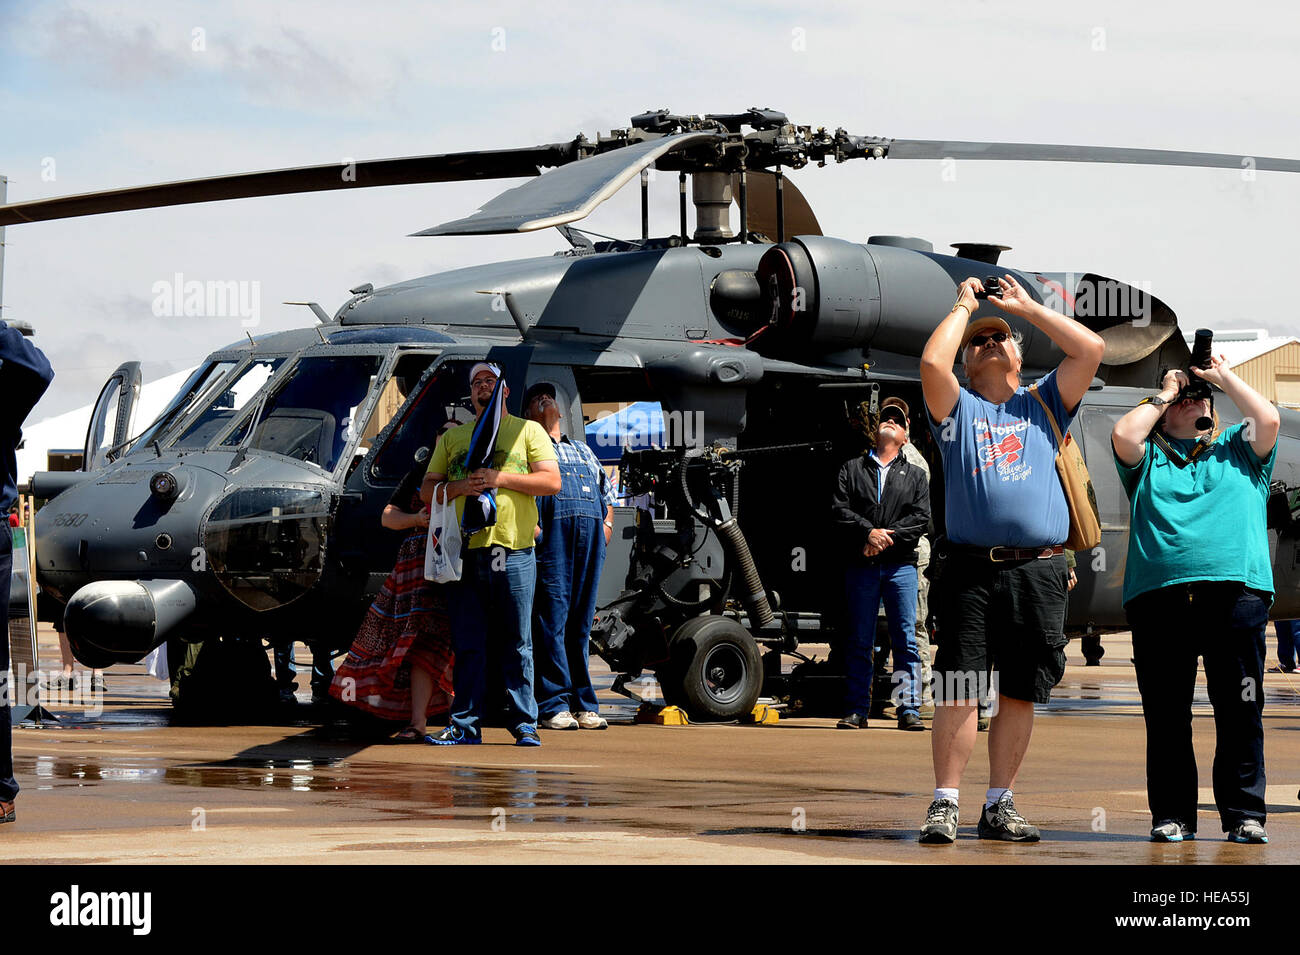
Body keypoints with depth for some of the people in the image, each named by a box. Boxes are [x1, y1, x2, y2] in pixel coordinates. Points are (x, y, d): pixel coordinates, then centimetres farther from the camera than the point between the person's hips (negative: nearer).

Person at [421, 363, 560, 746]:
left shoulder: (528, 431, 10)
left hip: (513, 552, -3)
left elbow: (552, 481, 0)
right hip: (464, 551, 3)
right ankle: (465, 724, 5)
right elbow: (427, 490, 17)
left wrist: (501, 478, -11)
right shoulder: (452, 438, 20)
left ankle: (524, 724, 1)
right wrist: (460, 487, -4)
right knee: (467, 645, 2)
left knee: (517, 644, -2)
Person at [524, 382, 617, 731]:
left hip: (590, 538, 5)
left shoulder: (583, 452, 32)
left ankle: (583, 705, 4)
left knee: (581, 624, 3)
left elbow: (607, 494, 32)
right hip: (552, 533, -5)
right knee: (551, 620, -11)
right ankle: (555, 706, -12)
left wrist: (606, 525, 13)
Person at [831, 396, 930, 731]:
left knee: (905, 639, -4)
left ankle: (909, 709, -2)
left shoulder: (914, 475, 15)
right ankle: (857, 710, 5)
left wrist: (889, 537, -12)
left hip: (901, 565, 0)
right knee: (859, 640, 2)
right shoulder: (852, 469, 14)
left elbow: (921, 517, 2)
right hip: (861, 566, 0)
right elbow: (840, 509, 1)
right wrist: (869, 531, -13)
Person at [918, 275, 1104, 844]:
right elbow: (932, 363, -7)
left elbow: (1091, 349, 6)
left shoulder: (1044, 404, 18)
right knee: (958, 691, -6)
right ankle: (945, 804, -2)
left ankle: (1000, 806, 12)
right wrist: (963, 305, 8)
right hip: (972, 571, -2)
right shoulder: (958, 408, 13)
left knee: (1020, 693, 5)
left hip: (1038, 572, 2)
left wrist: (1026, 306, 12)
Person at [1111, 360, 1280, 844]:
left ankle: (1245, 813, 2)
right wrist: (1163, 394, 13)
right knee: (1165, 714, 1)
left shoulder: (1238, 448, 21)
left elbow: (1268, 420, 4)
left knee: (1240, 710, -3)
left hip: (1235, 589, 0)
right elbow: (1123, 435, 1)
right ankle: (1172, 815, 7)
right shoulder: (1147, 456, 20)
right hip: (1159, 597, 1)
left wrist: (1223, 376, 13)